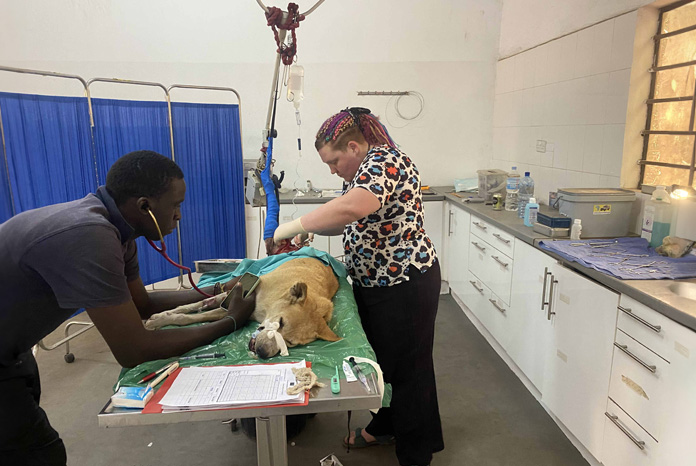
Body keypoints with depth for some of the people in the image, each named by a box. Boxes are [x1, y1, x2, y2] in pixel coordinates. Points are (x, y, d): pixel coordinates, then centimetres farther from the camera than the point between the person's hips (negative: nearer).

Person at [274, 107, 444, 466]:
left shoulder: (384, 160, -20)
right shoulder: (361, 169, 10)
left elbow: (353, 208, -39)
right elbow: (354, 222, 16)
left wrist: (295, 225, -30)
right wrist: (312, 230, 1)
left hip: (405, 287, -9)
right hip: (373, 284, 10)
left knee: (407, 368, 5)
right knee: (380, 357, 22)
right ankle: (384, 426, 44)